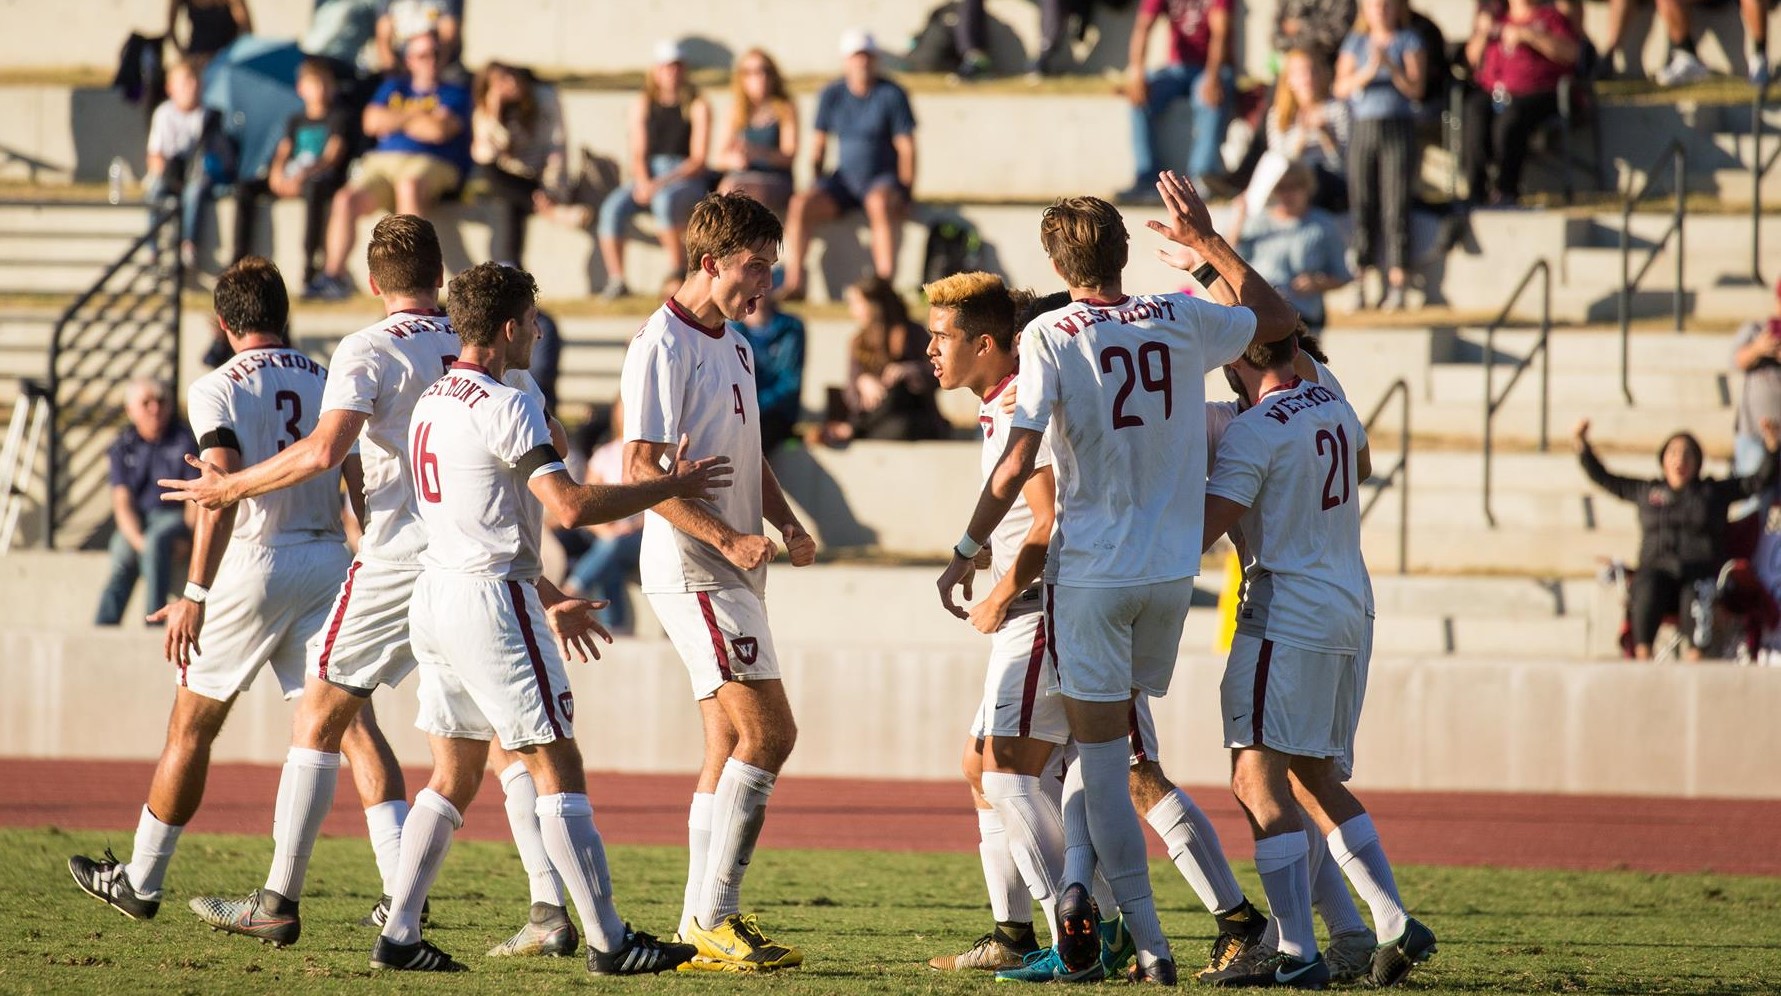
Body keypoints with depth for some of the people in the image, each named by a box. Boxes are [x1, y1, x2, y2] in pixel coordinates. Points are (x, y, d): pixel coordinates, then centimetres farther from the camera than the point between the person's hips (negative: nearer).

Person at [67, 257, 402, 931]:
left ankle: (139, 882, 19)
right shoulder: (329, 382, 10)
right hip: (330, 563, 4)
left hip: (253, 566, -4)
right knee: (349, 717, 1)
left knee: (192, 724, 8)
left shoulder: (217, 390, -6)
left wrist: (194, 596, -18)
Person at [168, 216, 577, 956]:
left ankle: (279, 902, 9)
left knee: (319, 719, 8)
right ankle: (551, 909, -5)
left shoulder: (369, 351, -7)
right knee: (507, 736, 6)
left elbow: (323, 451, -20)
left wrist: (230, 487, -8)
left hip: (400, 562, -4)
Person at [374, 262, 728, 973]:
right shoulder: (506, 406, -14)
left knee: (453, 776, 13)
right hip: (490, 601, -9)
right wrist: (669, 488, -10)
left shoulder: (432, 402, 15)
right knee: (558, 768, -6)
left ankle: (397, 934, 8)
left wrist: (548, 603, 29)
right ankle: (608, 942, -6)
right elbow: (571, 506, -22)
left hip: (435, 594, 9)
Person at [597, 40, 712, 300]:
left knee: (664, 201, -38)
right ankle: (616, 280, -27)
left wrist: (662, 183, -19)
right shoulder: (643, 106, 13)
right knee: (612, 208, -26)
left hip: (687, 180, -4)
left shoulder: (697, 107, 1)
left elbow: (698, 160, -6)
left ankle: (679, 274, -29)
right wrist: (643, 182, -14)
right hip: (648, 176, 4)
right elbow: (638, 154, 8)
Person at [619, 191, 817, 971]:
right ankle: (714, 916, -11)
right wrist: (729, 538, -24)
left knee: (732, 745, 10)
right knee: (768, 731, -14)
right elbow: (641, 470, -19)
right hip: (692, 572, -10)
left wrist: (787, 525, 7)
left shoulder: (734, 347, 15)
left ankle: (702, 927, 13)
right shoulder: (662, 346, -14)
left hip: (733, 573, 10)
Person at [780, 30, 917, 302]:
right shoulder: (832, 95, 8)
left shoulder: (892, 95, -3)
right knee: (800, 204, -23)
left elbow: (906, 147, -5)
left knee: (880, 203, -40)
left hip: (883, 179, -4)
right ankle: (793, 282, -24)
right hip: (844, 179, 4)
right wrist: (818, 185, 4)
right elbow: (818, 146, 14)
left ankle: (886, 282, -46)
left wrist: (905, 191, -13)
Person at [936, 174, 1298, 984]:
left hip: (1091, 572, -4)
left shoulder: (1050, 336, -8)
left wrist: (967, 551, -3)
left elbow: (1017, 464, -14)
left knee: (1103, 754, -1)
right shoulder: (1182, 320, 2)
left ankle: (1148, 941, -5)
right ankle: (1086, 881, 6)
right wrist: (1205, 241, 28)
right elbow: (1279, 319, 21)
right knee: (1113, 737, 19)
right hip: (1171, 569, 4)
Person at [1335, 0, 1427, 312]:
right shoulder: (1355, 43, 14)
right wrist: (1368, 71, -14)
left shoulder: (1408, 42, 7)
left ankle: (1397, 286, -7)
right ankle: (1359, 284, 0)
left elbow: (1415, 88, -3)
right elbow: (1341, 87, 3)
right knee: (1361, 208, -2)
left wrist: (1389, 65, -16)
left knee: (1396, 208, -6)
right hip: (1362, 129, 2)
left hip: (1398, 128, -2)